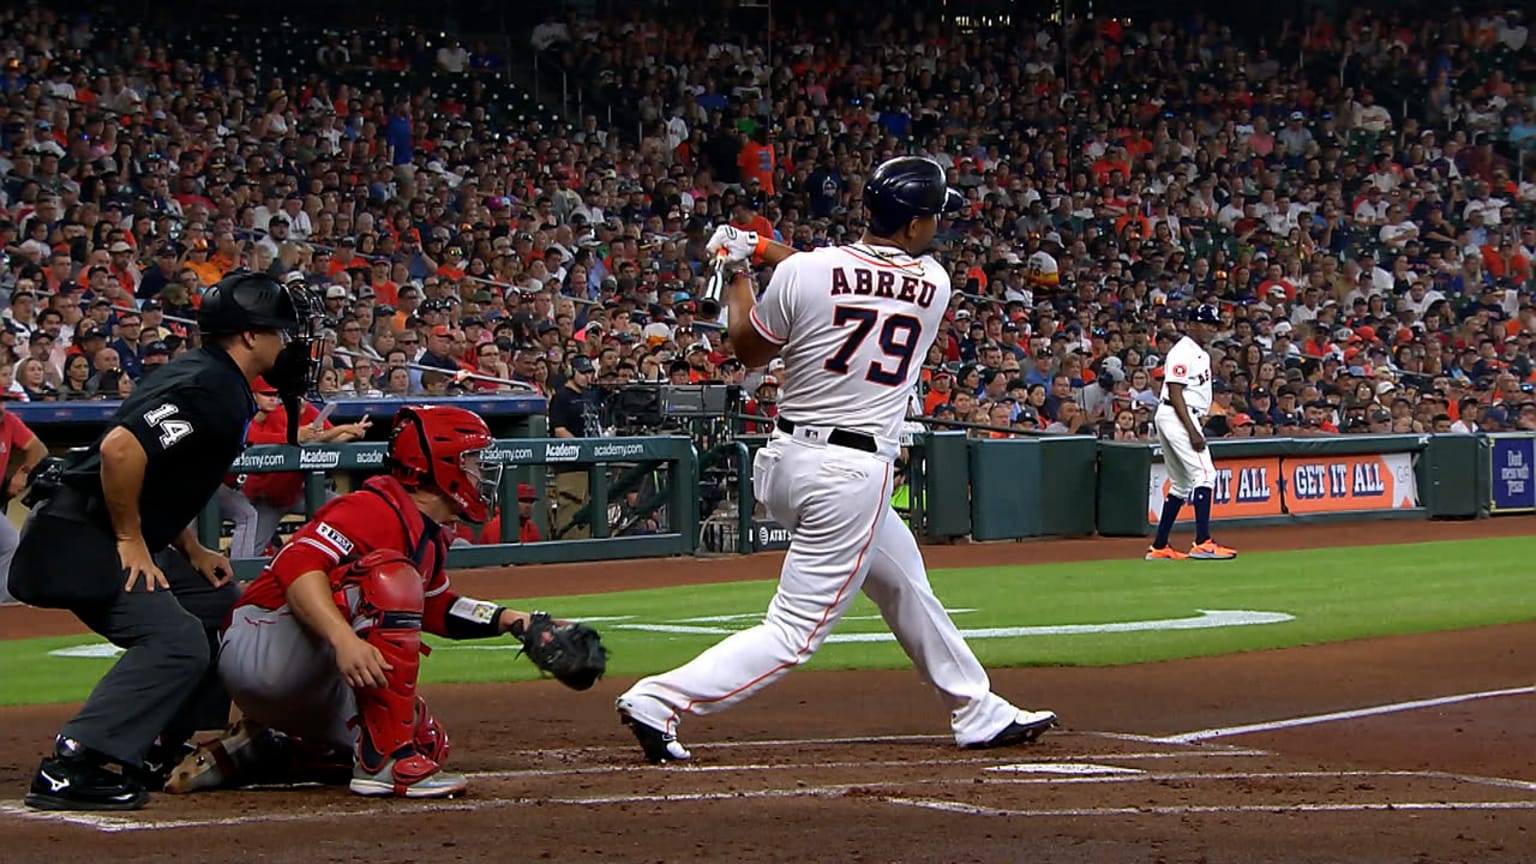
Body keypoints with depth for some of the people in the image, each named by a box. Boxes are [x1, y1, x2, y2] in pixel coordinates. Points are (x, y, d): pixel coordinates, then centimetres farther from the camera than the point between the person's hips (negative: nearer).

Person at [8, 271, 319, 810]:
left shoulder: (221, 385, 15)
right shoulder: (209, 390, -18)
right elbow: (120, 448, -30)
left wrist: (192, 551, 15)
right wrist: (131, 541, -20)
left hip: (109, 541, 11)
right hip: (80, 541, -11)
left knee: (217, 603, 19)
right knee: (176, 640, -21)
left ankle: (159, 750, 21)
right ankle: (70, 771, -24)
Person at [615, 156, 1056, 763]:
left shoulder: (802, 272, -6)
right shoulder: (933, 286, -5)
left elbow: (749, 351, 8)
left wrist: (739, 271, 20)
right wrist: (765, 252, 16)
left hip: (787, 461, 6)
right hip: (854, 472, -6)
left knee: (905, 586, 22)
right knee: (796, 631, -3)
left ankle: (980, 714, 36)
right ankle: (659, 701, -16)